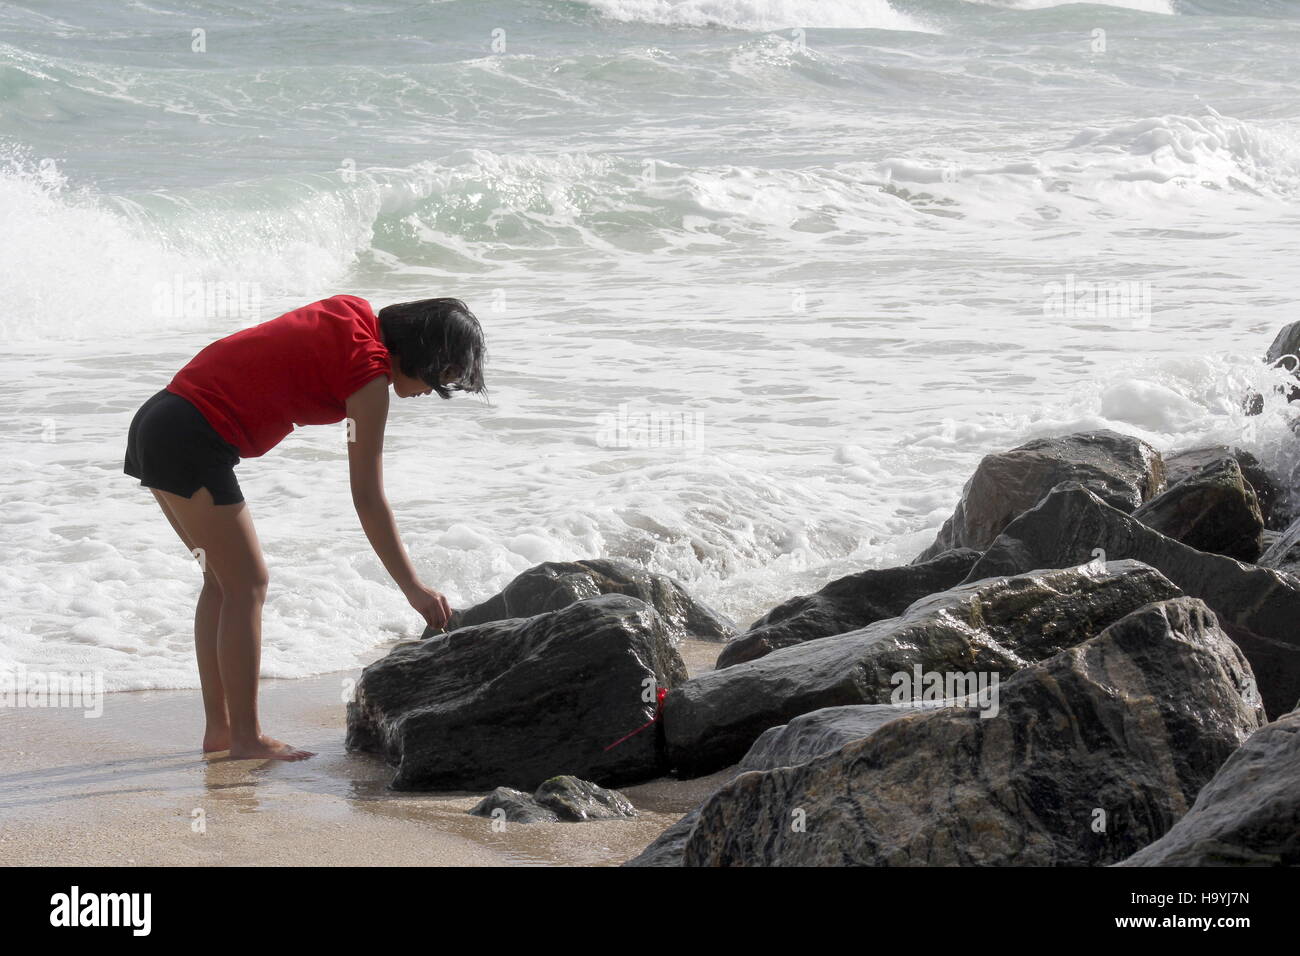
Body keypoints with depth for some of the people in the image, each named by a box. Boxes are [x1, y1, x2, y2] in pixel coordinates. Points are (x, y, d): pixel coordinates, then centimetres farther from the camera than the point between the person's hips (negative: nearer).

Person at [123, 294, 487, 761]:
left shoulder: (354, 312, 11)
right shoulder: (369, 373, -13)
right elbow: (368, 499, -13)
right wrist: (413, 588, -10)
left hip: (157, 421, 10)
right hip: (191, 441, -10)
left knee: (224, 579, 15)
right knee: (247, 584, -3)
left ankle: (219, 729, 18)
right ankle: (247, 738, 0)